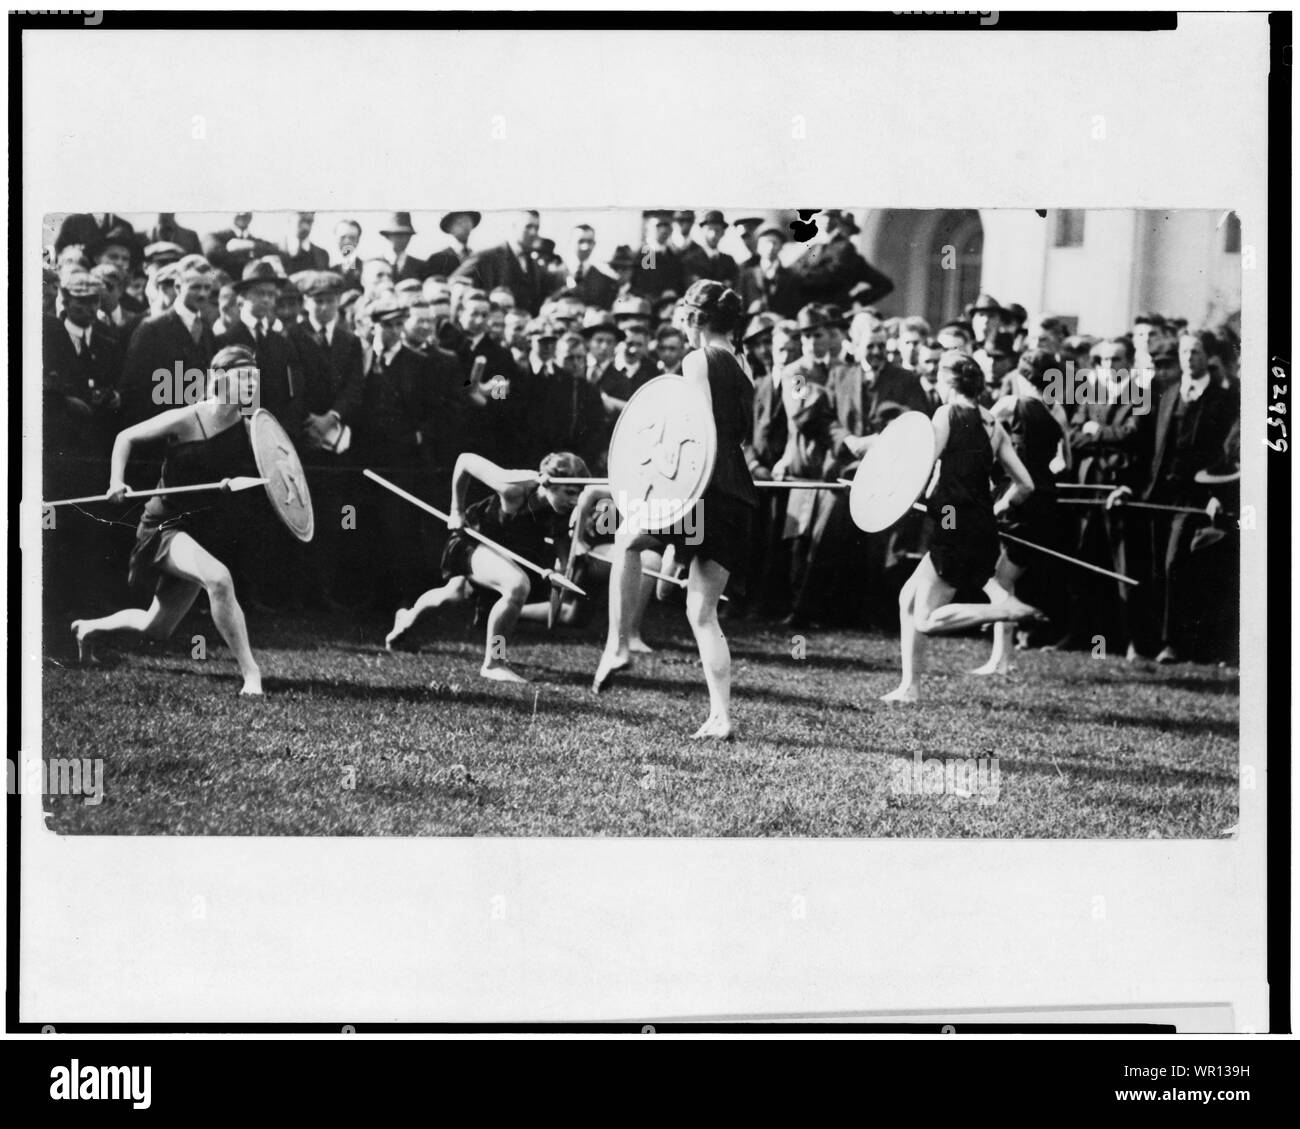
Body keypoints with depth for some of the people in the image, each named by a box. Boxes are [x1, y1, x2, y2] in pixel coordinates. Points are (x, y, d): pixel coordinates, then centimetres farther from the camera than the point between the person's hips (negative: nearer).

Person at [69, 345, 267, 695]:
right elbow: (126, 437, 0)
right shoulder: (185, 420, -15)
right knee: (218, 578, -36)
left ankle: (90, 627, 46)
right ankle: (251, 673, -30)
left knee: (157, 629, 17)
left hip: (207, 536, 6)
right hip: (166, 526, -6)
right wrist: (117, 481, -11)